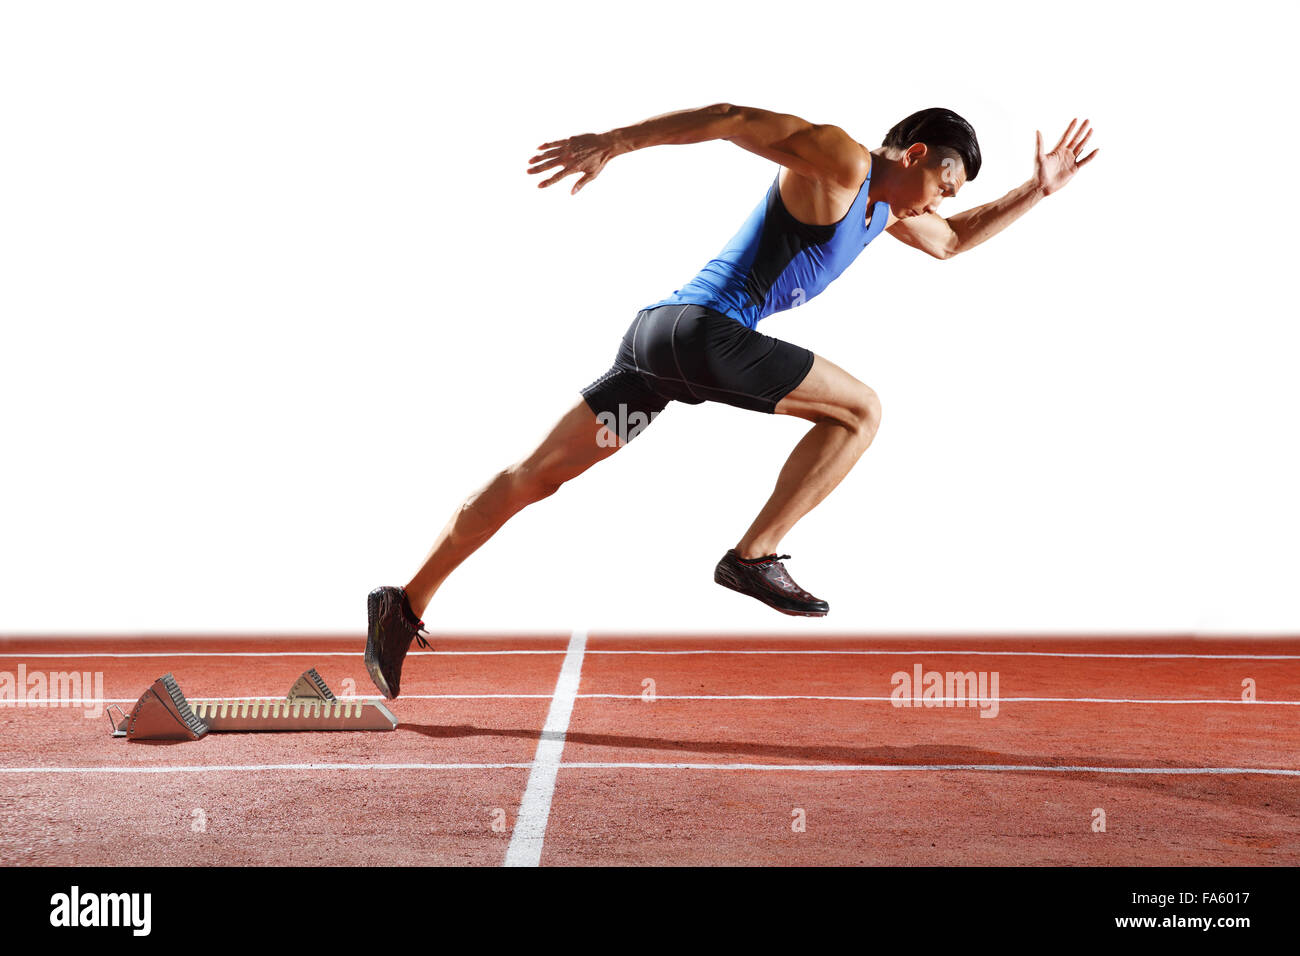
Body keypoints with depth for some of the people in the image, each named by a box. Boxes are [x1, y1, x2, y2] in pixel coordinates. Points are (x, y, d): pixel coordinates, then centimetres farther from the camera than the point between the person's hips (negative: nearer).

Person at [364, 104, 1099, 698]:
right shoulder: (840, 160, -4)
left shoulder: (885, 210, 25)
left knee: (538, 474, 6)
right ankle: (755, 556, -6)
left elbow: (954, 241, 43)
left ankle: (408, 605, 7)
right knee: (860, 410, -2)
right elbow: (730, 118, -11)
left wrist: (1037, 191, 34)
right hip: (702, 328, -10)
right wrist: (613, 142, -19)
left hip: (655, 336, 10)